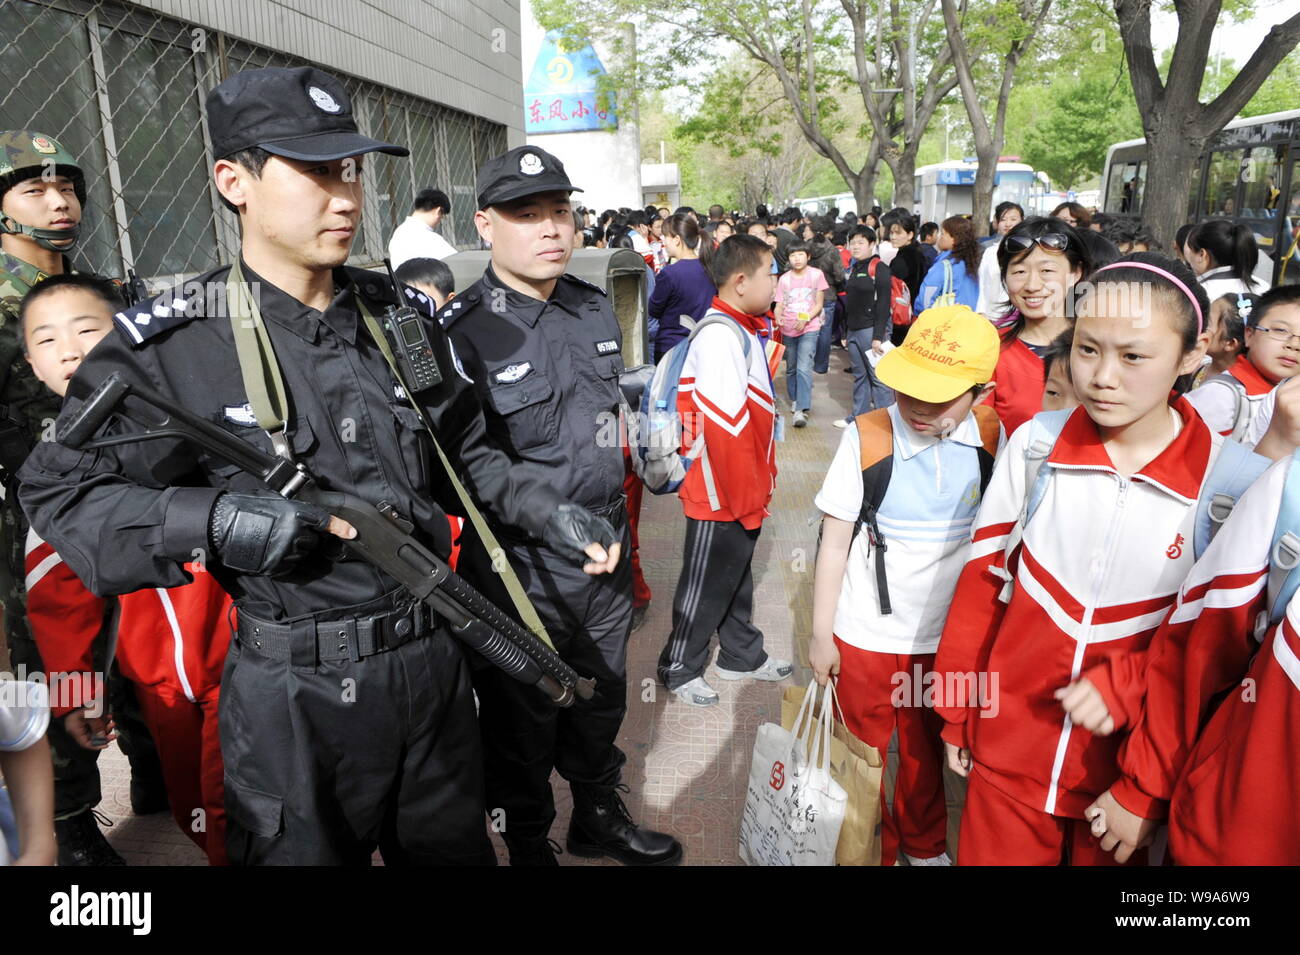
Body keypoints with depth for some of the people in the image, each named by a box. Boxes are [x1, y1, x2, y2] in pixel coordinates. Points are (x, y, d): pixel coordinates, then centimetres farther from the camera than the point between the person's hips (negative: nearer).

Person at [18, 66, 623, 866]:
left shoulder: (403, 315, 3)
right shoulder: (168, 346, -12)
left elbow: (465, 453, 13)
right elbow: (61, 493, -6)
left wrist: (552, 513, -1)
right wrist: (214, 522, -22)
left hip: (434, 661, 5)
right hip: (296, 695, -4)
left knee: (457, 849, 24)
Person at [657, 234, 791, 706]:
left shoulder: (744, 330, 7)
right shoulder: (721, 337, -23)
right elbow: (724, 428, -26)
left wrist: (757, 488, 14)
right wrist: (747, 499, -19)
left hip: (745, 490, 9)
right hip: (722, 494, -9)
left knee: (737, 573, 22)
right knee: (706, 584, 7)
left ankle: (742, 654, 39)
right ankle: (679, 669, 25)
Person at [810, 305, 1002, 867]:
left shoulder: (990, 439, -10)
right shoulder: (867, 438, -18)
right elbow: (834, 543, -10)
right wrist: (821, 636, -5)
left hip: (947, 634, 2)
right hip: (867, 634, -2)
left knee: (926, 753, 22)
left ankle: (924, 844, 48)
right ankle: (874, 849, 40)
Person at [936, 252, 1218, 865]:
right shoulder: (1034, 445, -9)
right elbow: (983, 582, -1)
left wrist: (1124, 687, -18)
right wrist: (957, 714, 4)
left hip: (1128, 756, 0)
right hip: (1008, 748, 1)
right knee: (992, 853, 16)